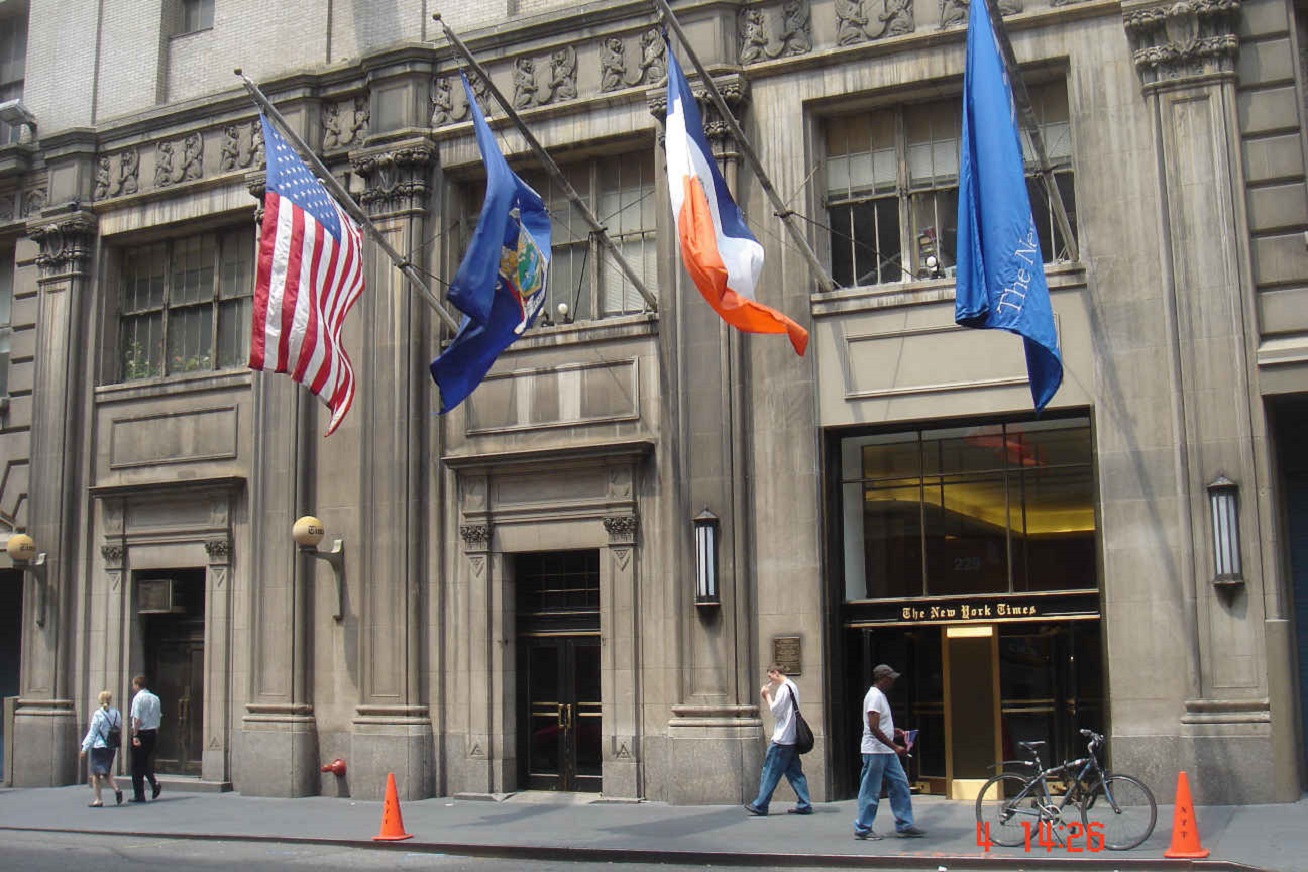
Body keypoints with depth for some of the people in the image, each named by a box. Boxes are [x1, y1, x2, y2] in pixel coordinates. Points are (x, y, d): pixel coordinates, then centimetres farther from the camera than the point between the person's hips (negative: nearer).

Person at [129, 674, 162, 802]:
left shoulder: (138, 698, -10)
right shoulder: (155, 698, 9)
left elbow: (137, 718, -16)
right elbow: (158, 718, 10)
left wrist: (135, 735, -18)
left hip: (140, 732, -6)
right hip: (152, 733, 6)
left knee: (137, 765, 3)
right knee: (147, 762, 19)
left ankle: (139, 795, 7)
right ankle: (154, 784, -4)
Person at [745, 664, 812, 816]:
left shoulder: (783, 688, -13)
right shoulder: (792, 686, 16)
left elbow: (775, 711, -14)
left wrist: (767, 696, -4)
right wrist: (768, 697, 10)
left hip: (781, 739, -9)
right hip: (792, 739, 9)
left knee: (770, 771, -3)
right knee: (794, 772, 9)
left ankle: (760, 805, 2)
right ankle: (804, 804, 5)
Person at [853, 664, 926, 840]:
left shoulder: (880, 695, 15)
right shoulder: (874, 696, -16)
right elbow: (874, 728, -23)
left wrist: (895, 732, 12)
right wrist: (895, 747, -22)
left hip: (887, 752, 10)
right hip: (875, 751, -10)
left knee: (900, 785, 8)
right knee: (871, 791, -2)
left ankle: (904, 826, 13)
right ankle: (862, 829, 7)